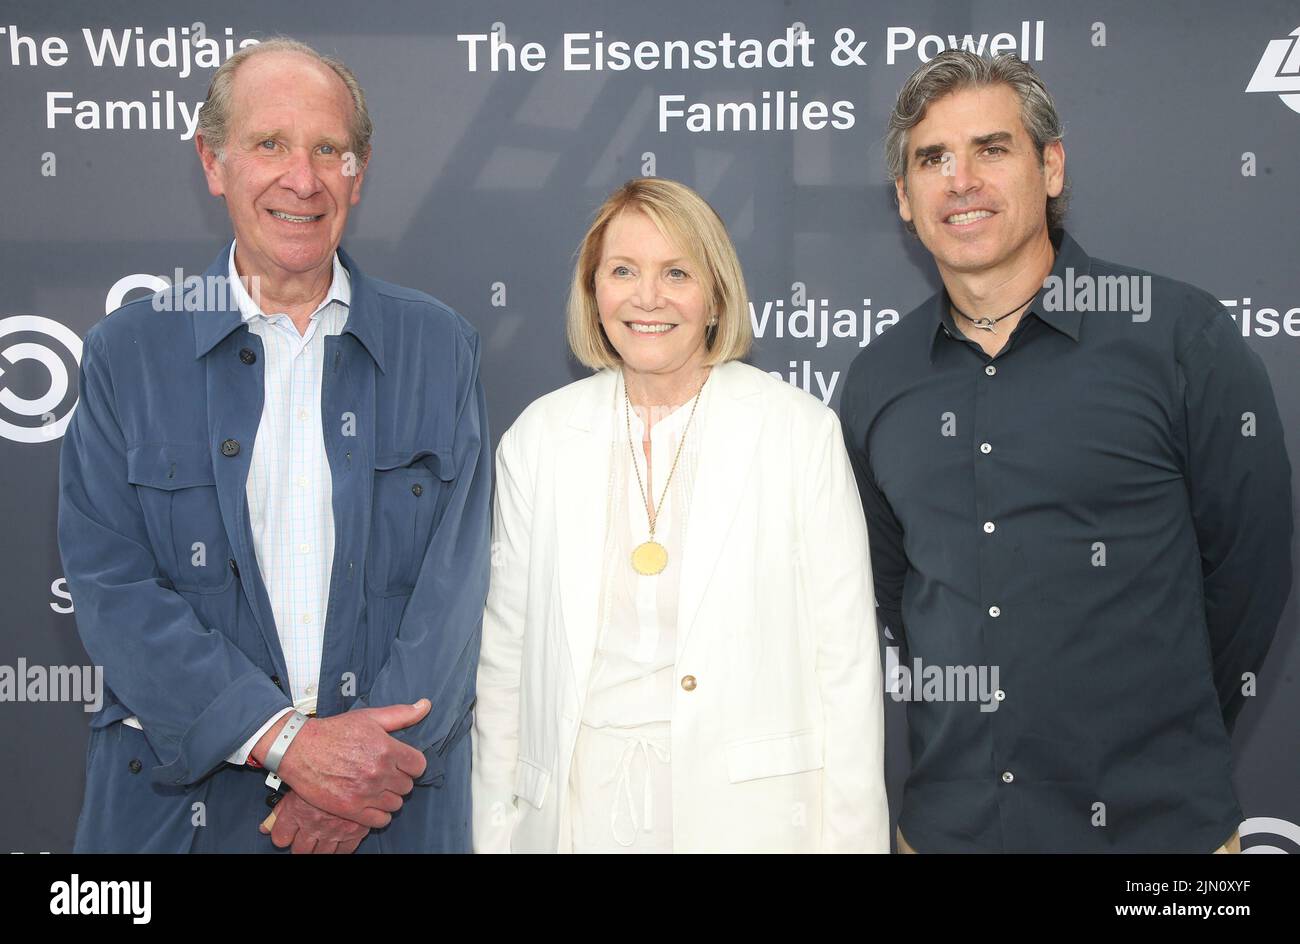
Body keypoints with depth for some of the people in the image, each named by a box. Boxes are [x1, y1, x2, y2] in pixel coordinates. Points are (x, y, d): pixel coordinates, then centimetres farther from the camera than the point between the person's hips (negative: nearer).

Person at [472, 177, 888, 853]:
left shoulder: (803, 430, -5)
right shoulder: (537, 438, 2)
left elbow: (844, 660, -4)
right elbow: (505, 658, 6)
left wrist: (851, 838, -7)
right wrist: (494, 829, 5)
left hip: (748, 805, -2)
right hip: (579, 807, 2)